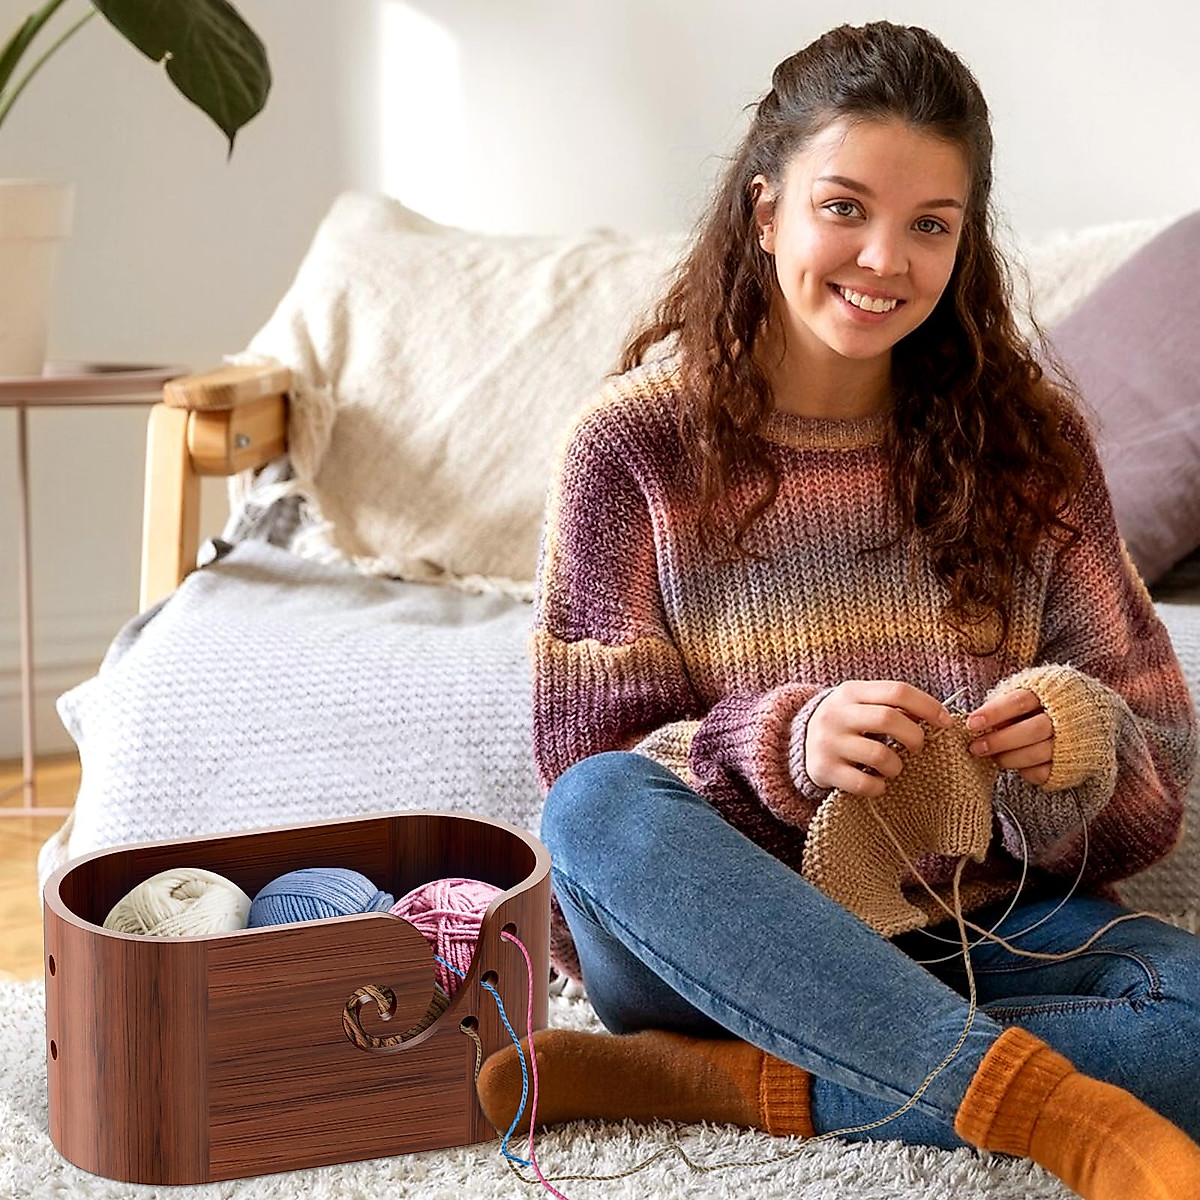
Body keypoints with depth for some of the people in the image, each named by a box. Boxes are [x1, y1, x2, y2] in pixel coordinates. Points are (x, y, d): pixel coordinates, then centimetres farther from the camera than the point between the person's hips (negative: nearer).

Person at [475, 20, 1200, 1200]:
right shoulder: (634, 444, -2)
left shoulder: (1027, 434, 4)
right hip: (724, 937, -1)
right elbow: (586, 761, -5)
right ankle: (1053, 1105, -36)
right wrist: (784, 746, -24)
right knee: (601, 810, -33)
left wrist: (1077, 740, -18)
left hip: (979, 931, 2)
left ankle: (720, 1083, -24)